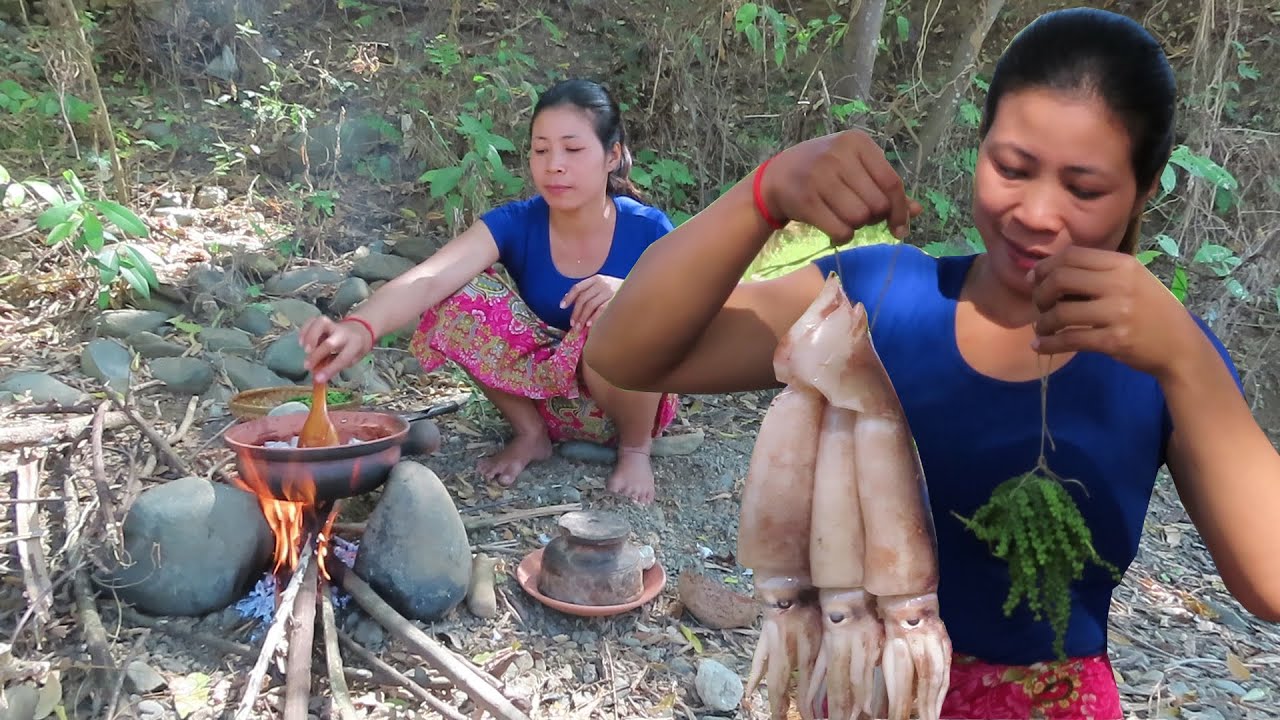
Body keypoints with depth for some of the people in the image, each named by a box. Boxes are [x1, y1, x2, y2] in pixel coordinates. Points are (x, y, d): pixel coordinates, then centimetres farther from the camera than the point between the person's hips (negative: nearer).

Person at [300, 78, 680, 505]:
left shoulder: (647, 230, -16)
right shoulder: (515, 224, -15)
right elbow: (430, 279, -33)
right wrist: (361, 327, -53)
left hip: (630, 401, -2)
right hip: (545, 398, 2)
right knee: (463, 296, -20)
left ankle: (634, 448, -6)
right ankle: (530, 433, 0)